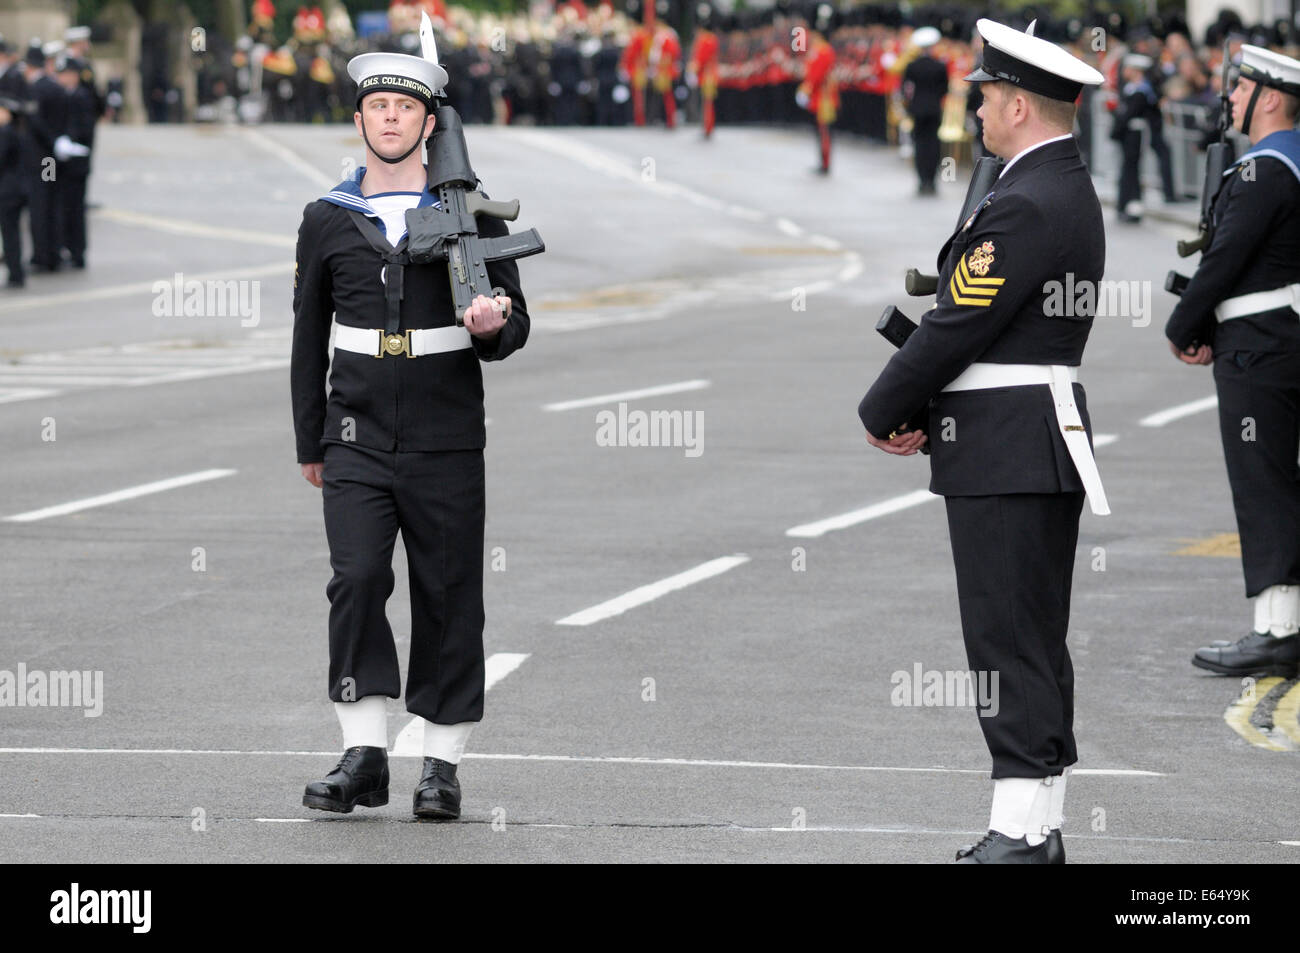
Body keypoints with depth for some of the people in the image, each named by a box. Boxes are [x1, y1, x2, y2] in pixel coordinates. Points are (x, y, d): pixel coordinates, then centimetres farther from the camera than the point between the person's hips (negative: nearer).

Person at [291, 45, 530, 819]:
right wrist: (309, 442, 15)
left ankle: (443, 766, 9)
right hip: (357, 441, 1)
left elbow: (515, 325, 5)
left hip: (445, 443, -1)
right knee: (356, 578, -15)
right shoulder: (328, 221, 8)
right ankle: (365, 756, -12)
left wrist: (493, 326, -20)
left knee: (449, 599, 1)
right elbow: (310, 336, 15)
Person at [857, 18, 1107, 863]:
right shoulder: (1072, 192, 15)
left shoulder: (1025, 207, -18)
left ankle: (1019, 833, -8)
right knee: (1035, 642, 12)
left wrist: (882, 413, -4)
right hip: (1049, 443, 10)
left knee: (1009, 643, -8)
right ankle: (1040, 826, 16)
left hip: (1004, 449, -10)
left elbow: (956, 326, -17)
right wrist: (923, 412, 8)